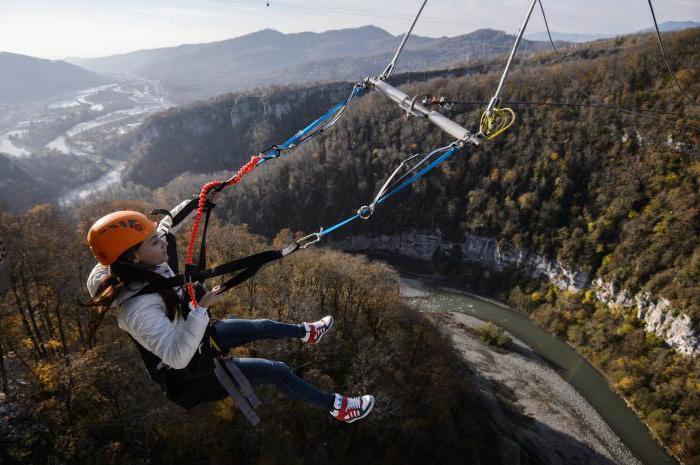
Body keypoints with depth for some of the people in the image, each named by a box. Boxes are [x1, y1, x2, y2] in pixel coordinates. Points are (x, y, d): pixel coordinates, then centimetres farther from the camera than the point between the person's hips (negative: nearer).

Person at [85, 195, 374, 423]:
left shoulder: (141, 267, -17)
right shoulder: (138, 308, -41)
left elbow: (168, 223, 1)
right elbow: (178, 358, -42)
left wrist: (199, 201, -7)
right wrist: (201, 308, -48)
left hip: (200, 334, 8)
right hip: (189, 373, -8)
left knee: (263, 327, 22)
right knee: (278, 372, -1)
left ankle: (306, 332, 54)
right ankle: (337, 407, 20)